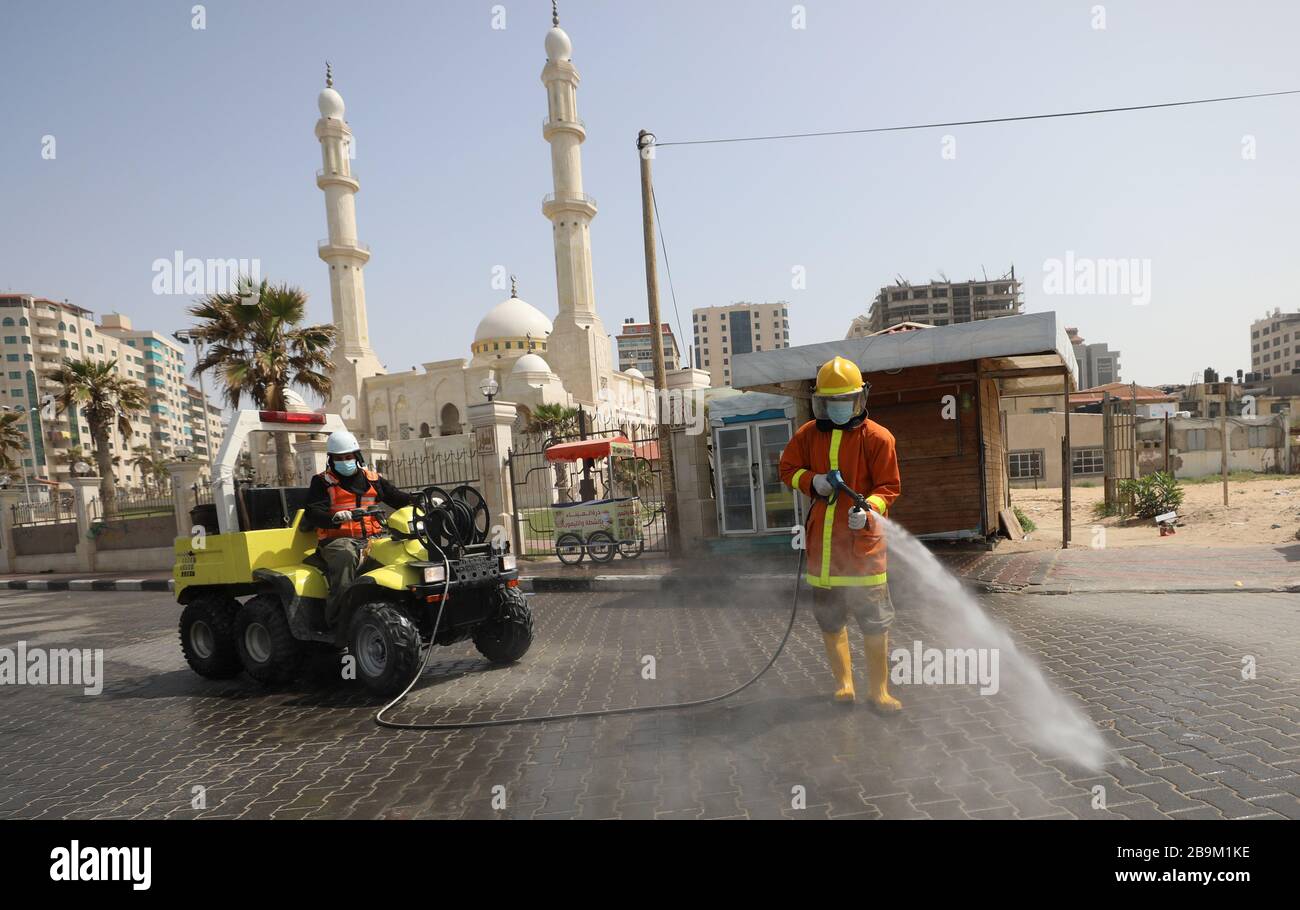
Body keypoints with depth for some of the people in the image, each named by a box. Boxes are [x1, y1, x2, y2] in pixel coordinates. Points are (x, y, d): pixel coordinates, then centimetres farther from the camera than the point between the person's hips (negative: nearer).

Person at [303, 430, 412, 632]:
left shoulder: (372, 478, 21)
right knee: (345, 557, -36)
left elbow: (397, 498, 19)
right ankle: (336, 617, -31)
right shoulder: (322, 482, 10)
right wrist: (335, 518, -25)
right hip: (338, 539, -3)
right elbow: (312, 513, -3)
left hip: (372, 537, 3)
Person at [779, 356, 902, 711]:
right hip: (822, 541, 4)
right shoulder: (808, 435, 7)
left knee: (875, 621, 0)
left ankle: (878, 691, 16)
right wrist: (812, 481, -6)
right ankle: (843, 684, 31)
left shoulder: (877, 437, -4)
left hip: (863, 538, -4)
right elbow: (788, 469, 14)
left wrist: (869, 509, -25)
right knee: (829, 619, 14)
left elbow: (889, 486, -5)